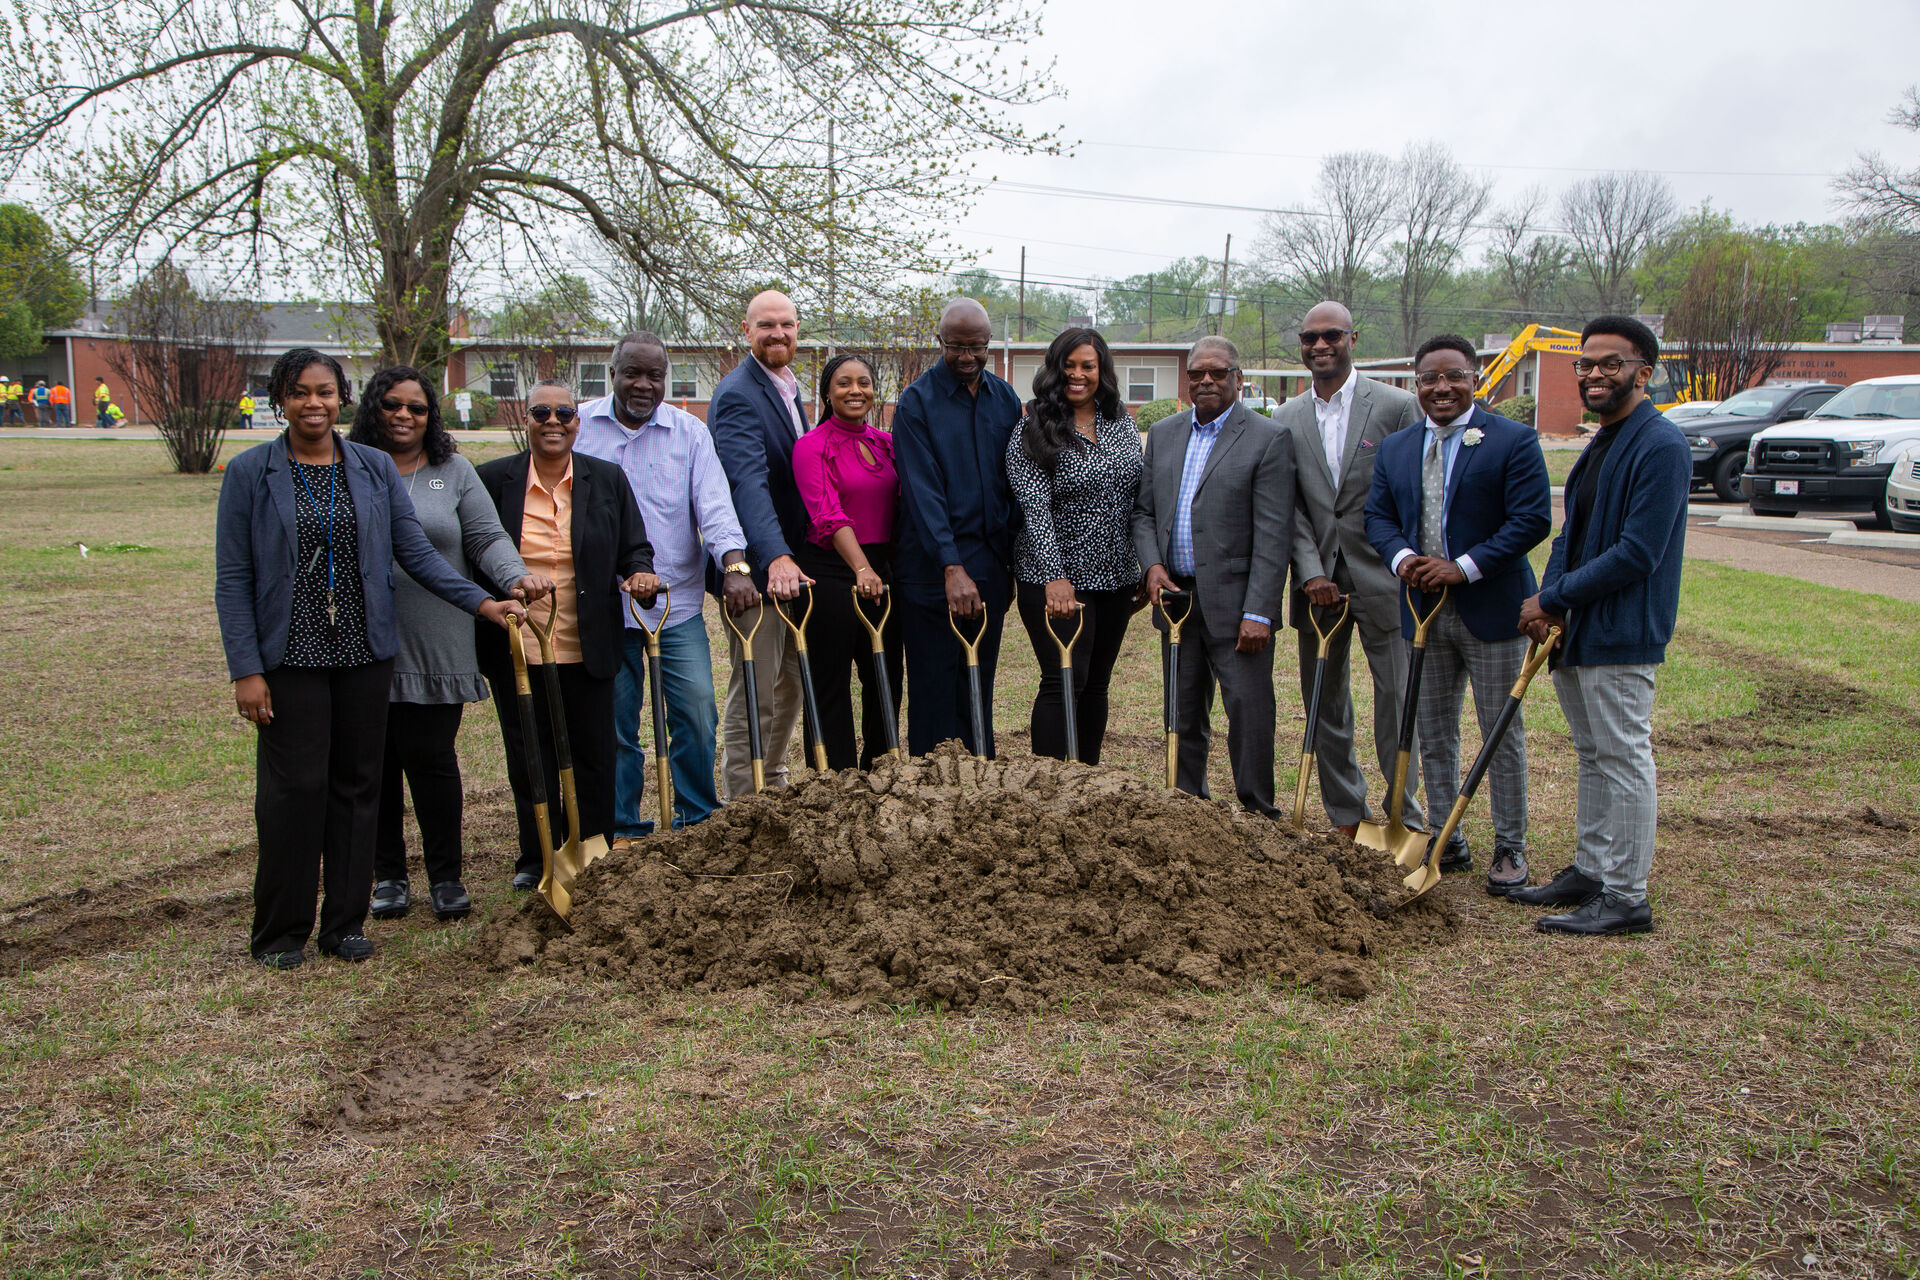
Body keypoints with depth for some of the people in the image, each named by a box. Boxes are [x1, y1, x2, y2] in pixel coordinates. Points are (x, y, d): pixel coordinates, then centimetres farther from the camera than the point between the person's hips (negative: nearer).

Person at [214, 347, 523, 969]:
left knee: (357, 785, 8)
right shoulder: (250, 473, -2)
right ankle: (280, 932, 14)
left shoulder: (374, 468, 6)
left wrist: (481, 601, -3)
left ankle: (345, 923, 20)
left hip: (365, 652, 3)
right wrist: (245, 669, -9)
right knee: (294, 788, -2)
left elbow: (417, 551, 7)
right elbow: (232, 579, -3)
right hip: (289, 656, -3)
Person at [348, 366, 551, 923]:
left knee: (432, 758, 0)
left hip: (435, 648, -1)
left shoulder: (453, 471, 8)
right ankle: (388, 875, 21)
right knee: (376, 764, 6)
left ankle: (446, 877, 14)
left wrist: (517, 576, -18)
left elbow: (487, 537, 1)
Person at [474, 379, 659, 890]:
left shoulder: (607, 479, 5)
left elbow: (635, 550, 7)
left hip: (587, 650, 1)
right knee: (529, 761, 10)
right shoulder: (492, 479, 0)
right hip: (516, 651, -1)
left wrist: (640, 575, -14)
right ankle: (538, 859, 25)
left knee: (593, 758, 8)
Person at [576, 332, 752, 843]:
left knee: (697, 712, -4)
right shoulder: (579, 427, 6)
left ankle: (698, 823, 12)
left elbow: (713, 502, -8)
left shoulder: (690, 432, 4)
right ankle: (625, 828, 20)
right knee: (615, 723, 7)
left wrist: (734, 564, -24)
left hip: (678, 602, 0)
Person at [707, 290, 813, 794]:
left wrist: (792, 555, 17)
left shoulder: (787, 386, 14)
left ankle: (775, 788, 32)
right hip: (754, 566, -9)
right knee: (753, 695, -2)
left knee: (791, 684, 18)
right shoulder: (737, 394, -17)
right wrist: (776, 557, -44)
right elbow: (749, 482, -32)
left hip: (790, 562, 10)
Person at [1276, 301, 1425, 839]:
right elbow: (1289, 505, 5)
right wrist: (1310, 570, -6)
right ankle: (1346, 818, 24)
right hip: (1318, 583, 4)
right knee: (1324, 703, 11)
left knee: (1397, 699, -2)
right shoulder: (1288, 418, 9)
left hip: (1382, 578, -4)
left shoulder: (1397, 406, -2)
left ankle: (1406, 819, 14)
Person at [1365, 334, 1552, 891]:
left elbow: (1532, 520, -13)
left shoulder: (1513, 441, -7)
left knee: (1502, 732, 4)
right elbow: (1378, 515, 10)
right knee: (1433, 731, 12)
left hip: (1490, 609, -5)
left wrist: (1463, 568, -19)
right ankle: (1447, 840, 25)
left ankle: (1510, 847, 17)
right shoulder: (1395, 448, 10)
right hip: (1424, 608, 5)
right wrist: (1400, 557, -11)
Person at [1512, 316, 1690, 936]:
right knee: (1594, 758, 17)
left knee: (1624, 760, -2)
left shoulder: (1660, 447, -16)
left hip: (1620, 634, -10)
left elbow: (1637, 553, -22)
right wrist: (1549, 602, 0)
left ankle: (1626, 897, 6)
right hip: (1576, 630, 10)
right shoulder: (1600, 444, 15)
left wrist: (1553, 598, -16)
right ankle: (1589, 872, 29)